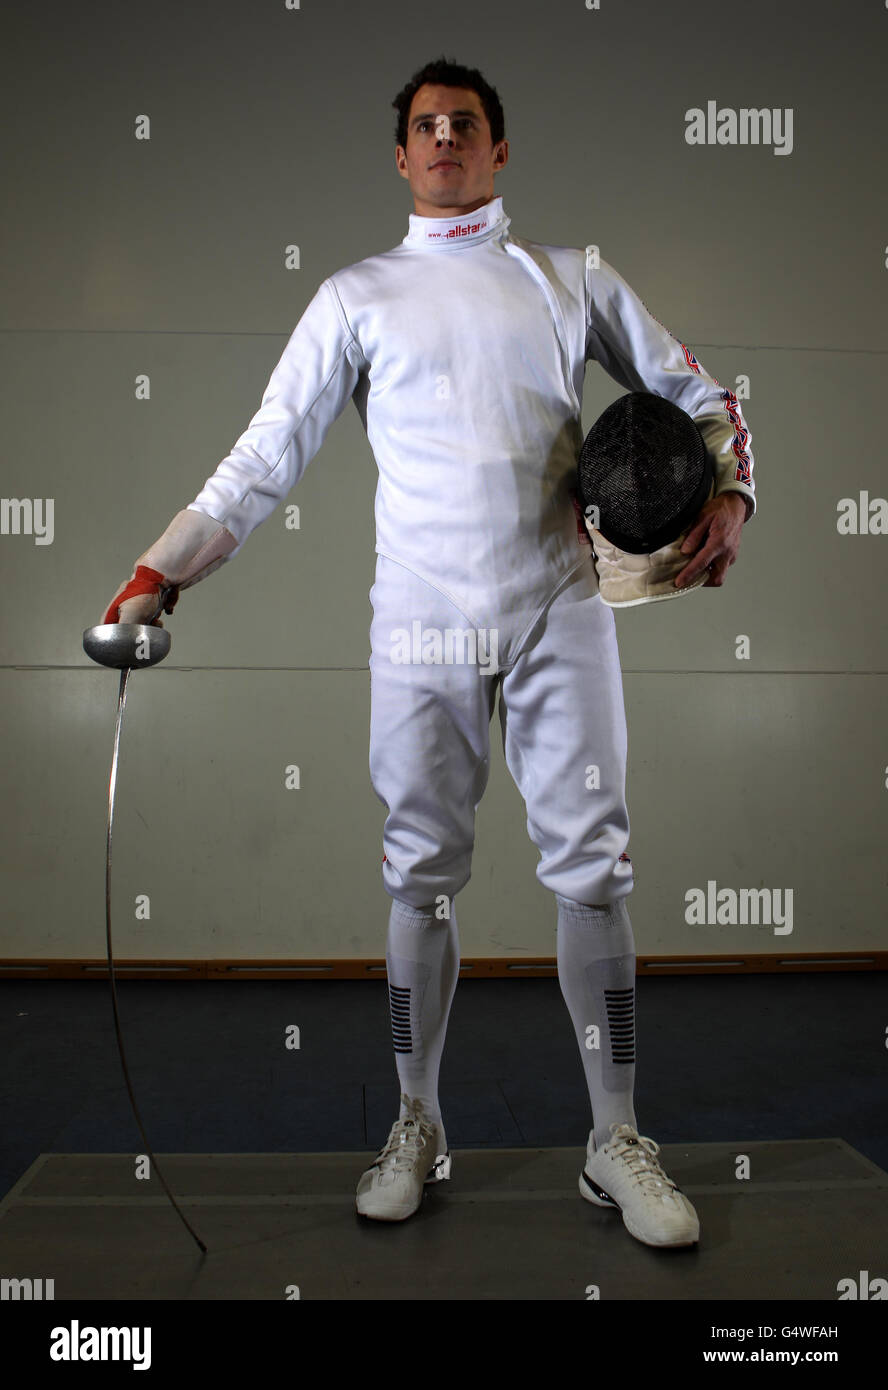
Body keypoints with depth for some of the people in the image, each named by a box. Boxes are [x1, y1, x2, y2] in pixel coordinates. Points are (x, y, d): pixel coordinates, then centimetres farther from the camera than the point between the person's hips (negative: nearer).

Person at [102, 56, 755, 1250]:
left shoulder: (572, 279, 12)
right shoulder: (360, 295, 10)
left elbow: (694, 393, 17)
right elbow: (265, 458, 5)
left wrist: (729, 492, -3)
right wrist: (159, 574, -5)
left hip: (561, 613, 1)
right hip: (423, 624, 0)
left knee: (591, 870, 1)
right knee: (422, 876, 6)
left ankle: (616, 1140, 15)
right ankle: (418, 1127, 22)